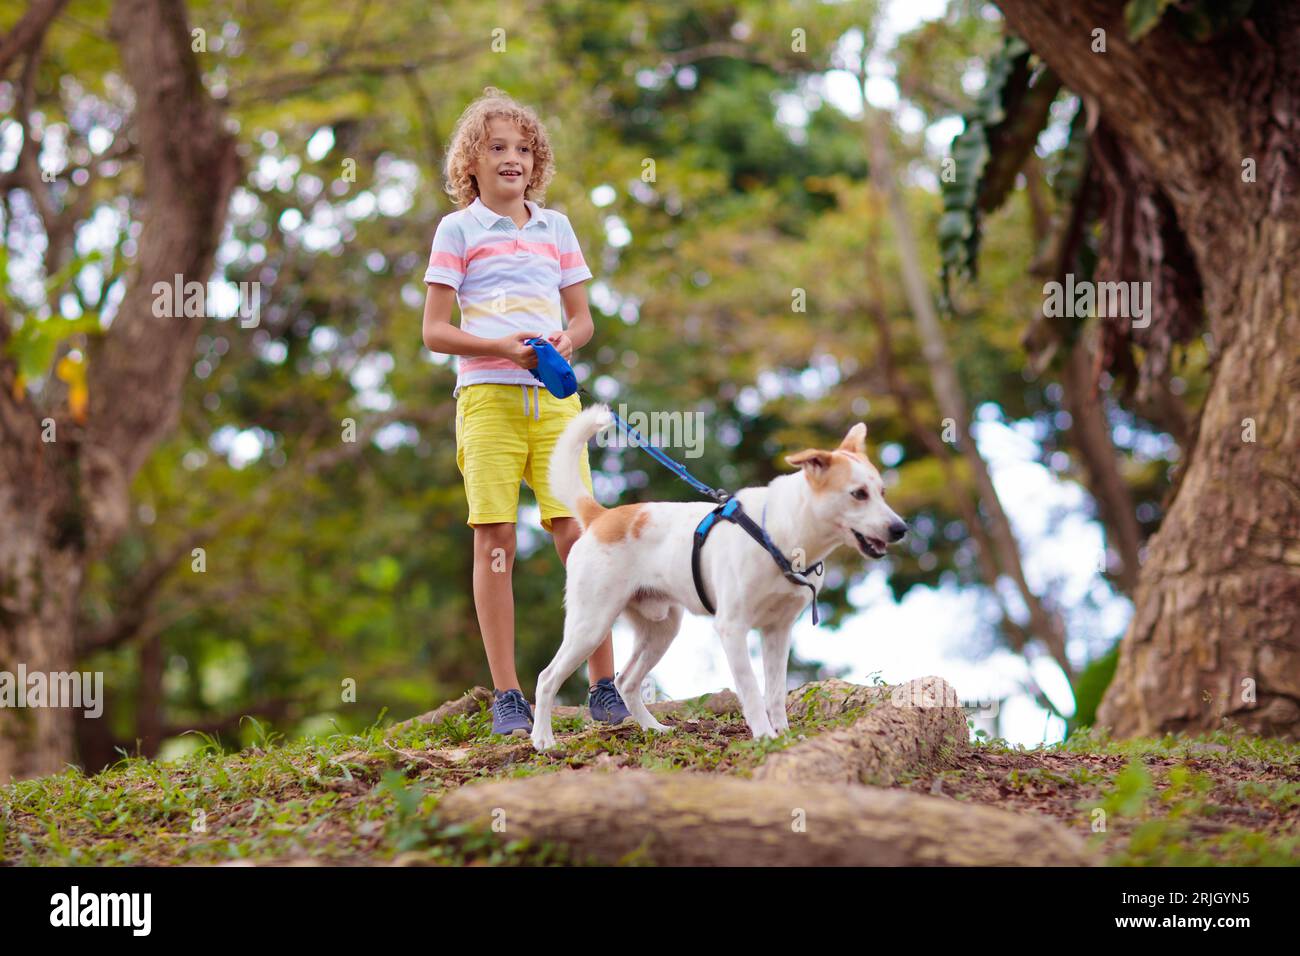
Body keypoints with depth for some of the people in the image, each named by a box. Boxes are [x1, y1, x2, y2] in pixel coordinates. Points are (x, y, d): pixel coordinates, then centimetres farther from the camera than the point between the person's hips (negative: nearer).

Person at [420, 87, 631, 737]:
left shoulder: (555, 228, 15)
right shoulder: (458, 230, 5)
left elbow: (583, 318, 18)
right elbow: (434, 330, 1)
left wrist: (566, 341, -5)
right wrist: (502, 347, -14)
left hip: (553, 396, 2)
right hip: (487, 396, -2)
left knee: (577, 533, -4)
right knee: (495, 540, -3)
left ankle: (604, 686, 3)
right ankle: (506, 696, 3)